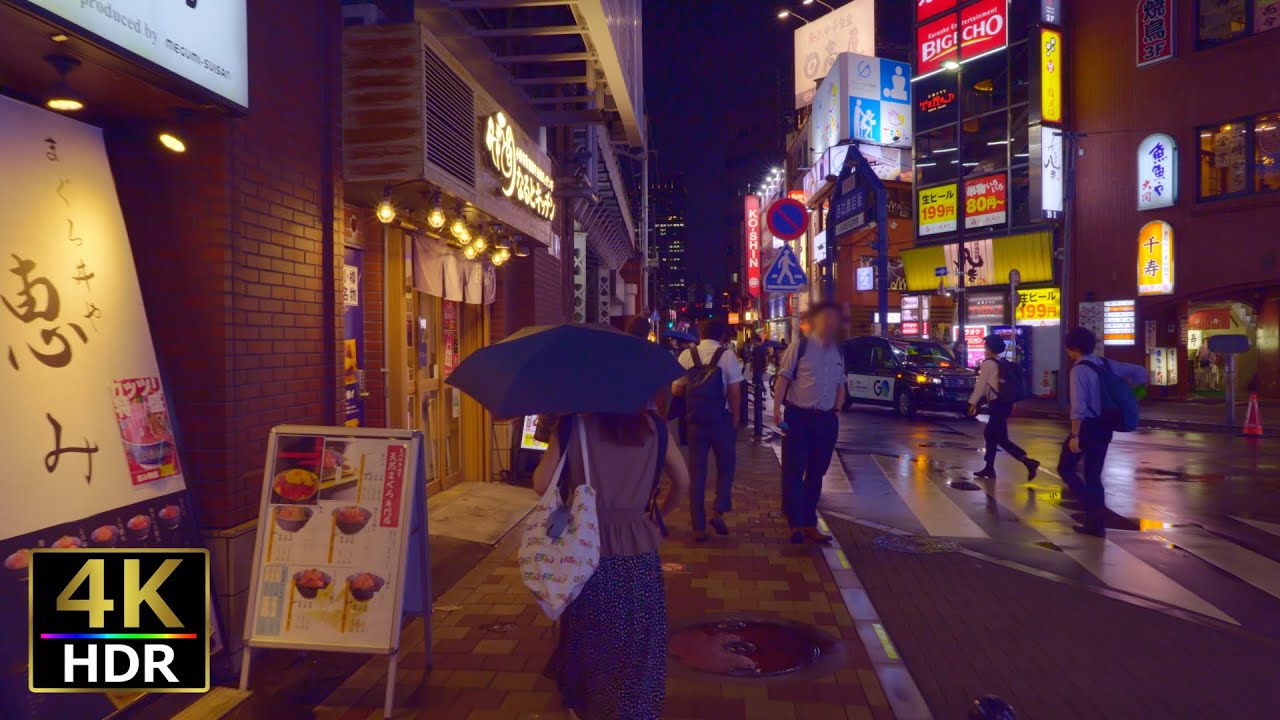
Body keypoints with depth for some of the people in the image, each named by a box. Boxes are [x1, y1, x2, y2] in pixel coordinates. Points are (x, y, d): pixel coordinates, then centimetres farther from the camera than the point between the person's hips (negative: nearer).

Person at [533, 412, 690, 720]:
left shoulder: (573, 426, -7)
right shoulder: (653, 426, -1)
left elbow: (541, 484, -4)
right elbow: (682, 482, 7)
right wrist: (661, 513, 24)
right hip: (638, 548, 0)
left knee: (590, 637, 20)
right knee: (639, 640, 13)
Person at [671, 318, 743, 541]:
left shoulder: (687, 355, 0)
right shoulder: (727, 355, -5)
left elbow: (676, 390, 1)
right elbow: (735, 391, -9)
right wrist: (735, 420, 1)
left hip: (695, 420, 2)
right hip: (721, 419, -2)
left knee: (697, 472, 9)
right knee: (726, 467, 17)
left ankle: (698, 527, 11)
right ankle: (718, 511, -1)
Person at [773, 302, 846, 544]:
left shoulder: (838, 352, 11)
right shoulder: (800, 348, -7)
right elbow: (783, 378, -10)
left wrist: (837, 410, 10)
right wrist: (777, 408, -17)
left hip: (826, 420, 6)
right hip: (798, 417, -5)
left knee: (816, 474, 13)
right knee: (793, 472, -2)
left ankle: (809, 524, 24)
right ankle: (796, 524, 7)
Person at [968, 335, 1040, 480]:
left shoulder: (988, 363, -10)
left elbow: (981, 384, -10)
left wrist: (973, 402, -4)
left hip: (998, 403, -9)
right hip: (1005, 402, 9)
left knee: (1001, 438, -7)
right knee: (990, 434, 16)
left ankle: (1028, 462, -16)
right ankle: (989, 468, 19)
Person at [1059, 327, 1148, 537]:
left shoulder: (1079, 370, -16)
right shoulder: (1105, 365, 8)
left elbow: (1078, 407, -22)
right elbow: (1140, 373, 16)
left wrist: (1075, 436, -21)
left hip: (1087, 426, -8)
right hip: (1104, 426, 8)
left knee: (1065, 468, 8)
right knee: (1094, 475, 14)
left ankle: (1093, 508, -5)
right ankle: (1096, 523, 16)